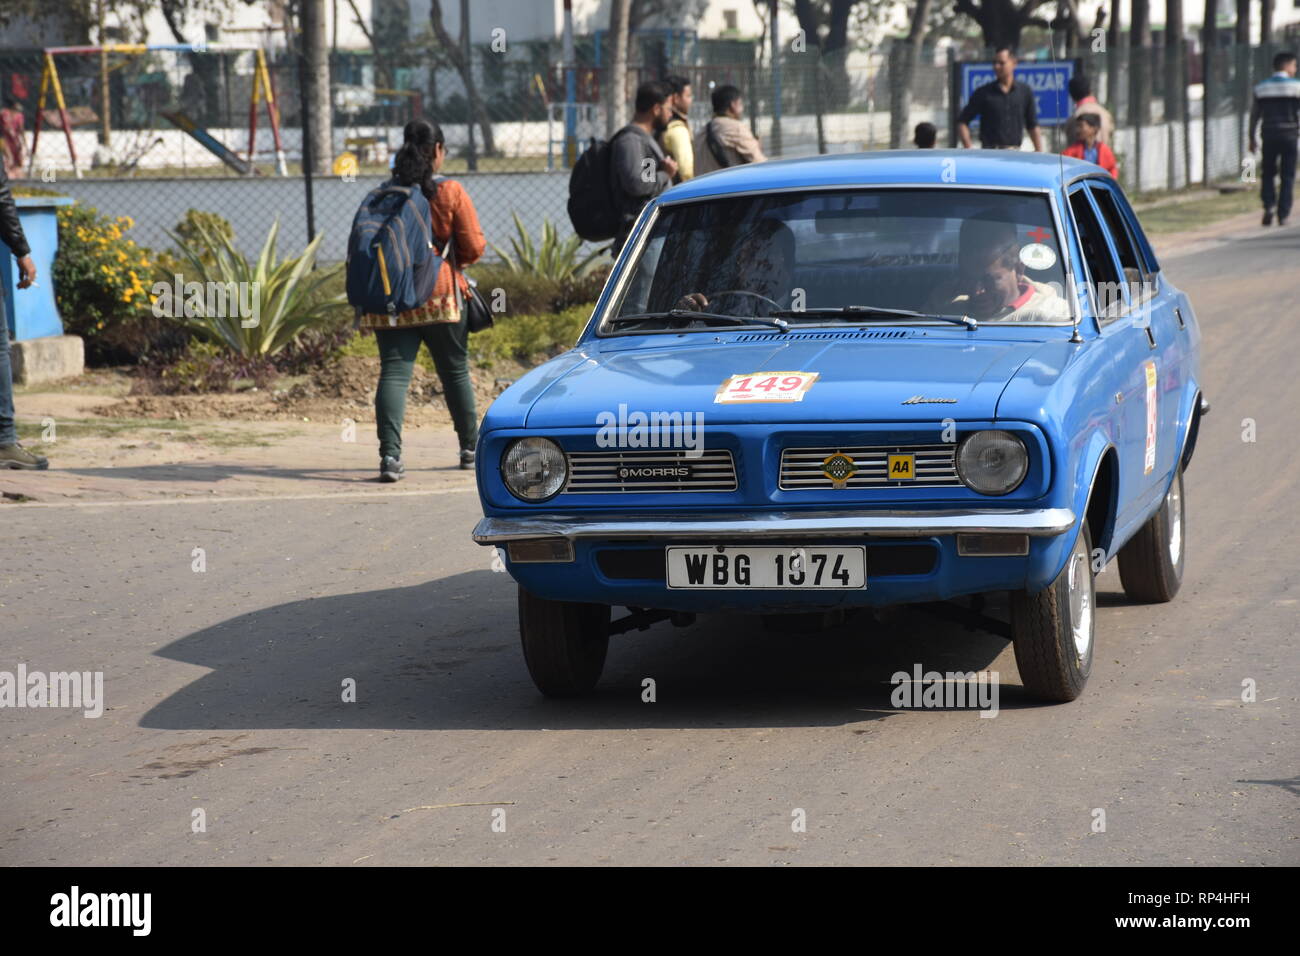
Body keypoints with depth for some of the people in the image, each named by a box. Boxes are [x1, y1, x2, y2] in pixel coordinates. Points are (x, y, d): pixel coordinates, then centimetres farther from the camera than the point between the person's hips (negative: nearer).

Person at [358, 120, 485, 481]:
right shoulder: (450, 192, -5)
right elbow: (474, 247, -4)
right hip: (440, 297, -2)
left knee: (393, 372, -4)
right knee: (455, 371, 14)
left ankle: (390, 453, -21)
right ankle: (470, 448, 27)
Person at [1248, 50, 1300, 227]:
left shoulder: (1261, 88, 7)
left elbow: (1254, 115, 8)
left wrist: (1252, 139, 14)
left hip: (1269, 134, 2)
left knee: (1267, 174, 12)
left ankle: (1268, 206, -9)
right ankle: (1283, 215, 1)